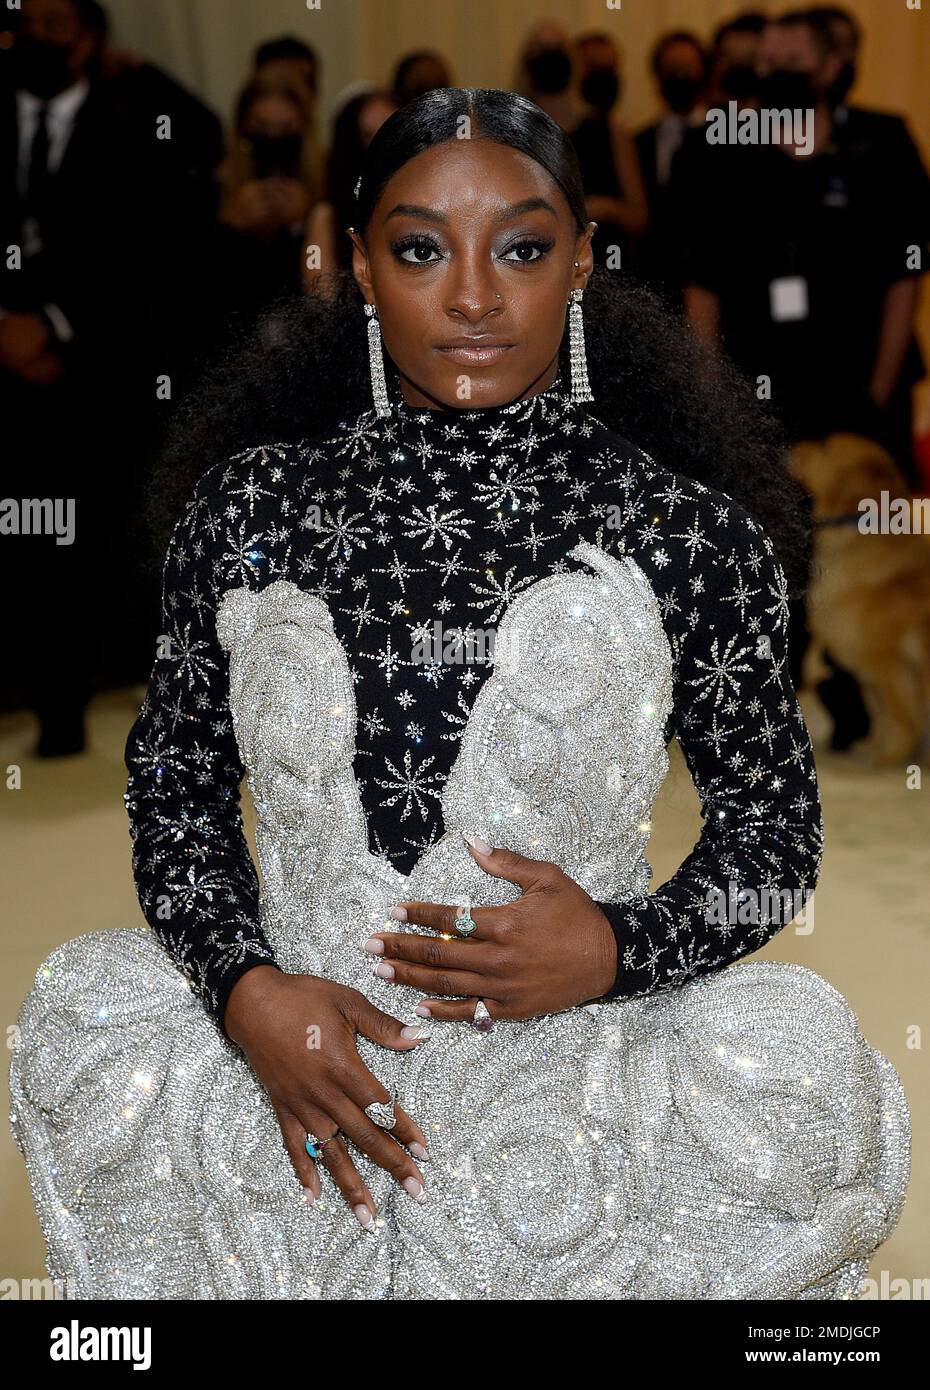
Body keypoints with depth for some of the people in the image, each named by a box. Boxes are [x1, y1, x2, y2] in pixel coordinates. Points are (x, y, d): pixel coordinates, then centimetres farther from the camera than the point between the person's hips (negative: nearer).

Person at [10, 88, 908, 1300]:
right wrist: (246, 990, -8)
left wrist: (619, 950, -14)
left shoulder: (682, 527, -2)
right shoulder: (253, 503, 3)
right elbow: (174, 778, 9)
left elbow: (774, 821, 5)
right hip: (296, 1059, 2)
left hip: (582, 1075, -2)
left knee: (797, 1049, -26)